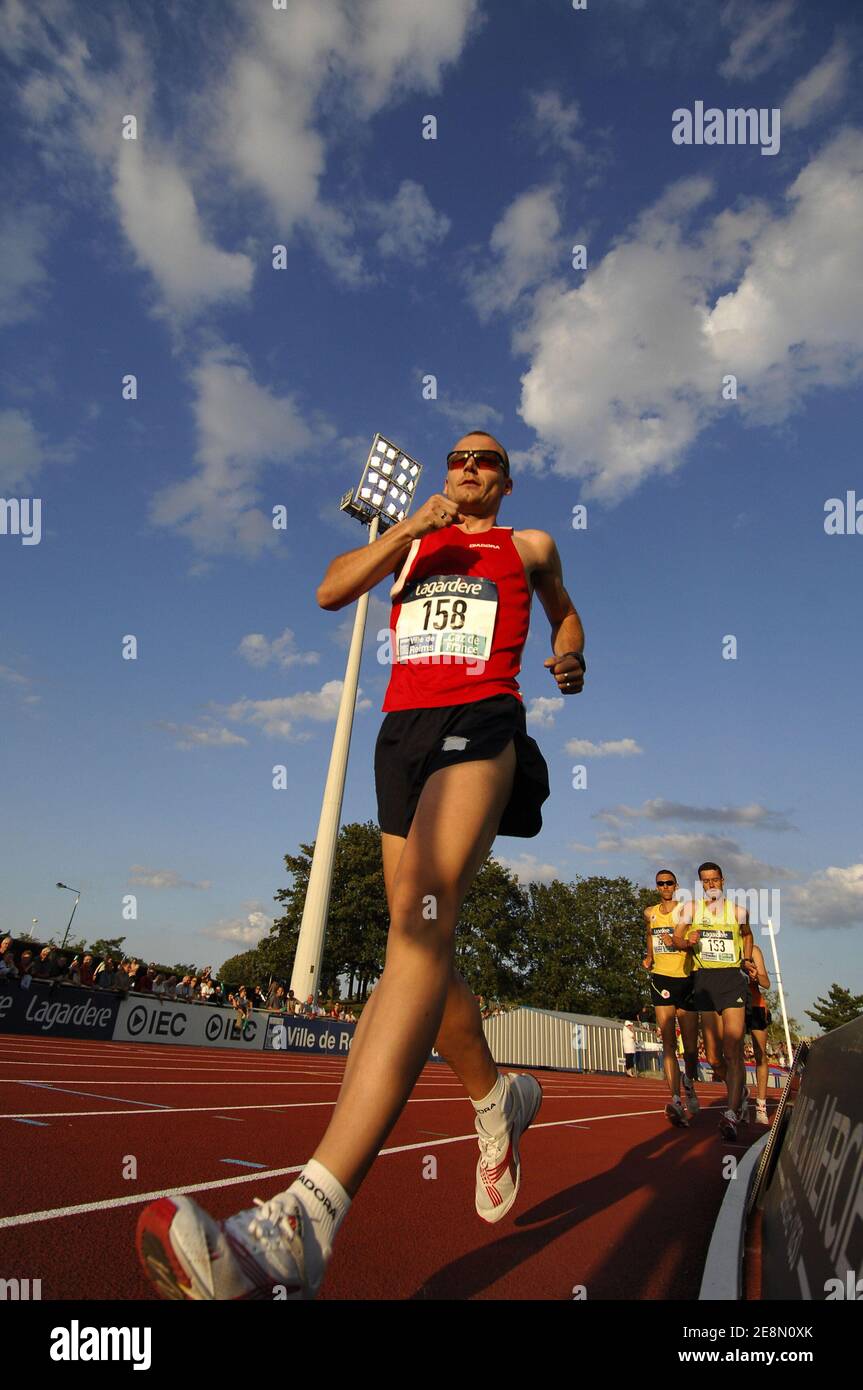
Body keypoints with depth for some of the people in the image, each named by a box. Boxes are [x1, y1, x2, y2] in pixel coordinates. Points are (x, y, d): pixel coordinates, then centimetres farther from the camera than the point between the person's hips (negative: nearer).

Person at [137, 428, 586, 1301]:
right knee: (420, 944, 5)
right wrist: (412, 525, 2)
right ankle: (495, 1099, 31)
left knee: (422, 922, -26)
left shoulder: (528, 545, 22)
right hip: (402, 729, 5)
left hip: (480, 722, -4)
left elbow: (563, 611, 35)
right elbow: (331, 591, 10)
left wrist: (570, 654, 12)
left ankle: (301, 1225, -36)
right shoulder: (413, 536, 25)